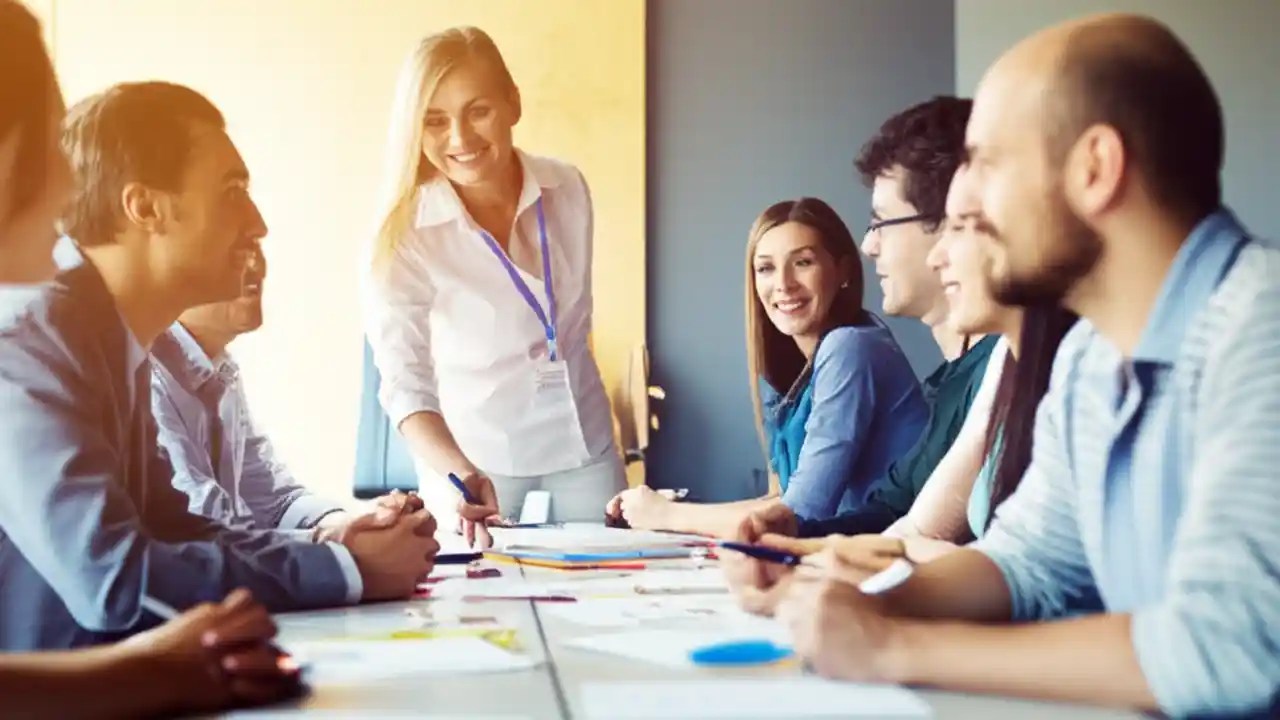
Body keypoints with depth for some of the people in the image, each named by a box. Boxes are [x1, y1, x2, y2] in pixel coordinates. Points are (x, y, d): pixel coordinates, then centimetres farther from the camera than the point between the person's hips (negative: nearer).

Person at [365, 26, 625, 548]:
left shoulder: (569, 191, -7)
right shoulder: (406, 235, -19)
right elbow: (404, 384, -22)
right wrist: (459, 475, -37)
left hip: (584, 446, 3)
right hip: (476, 462, -3)